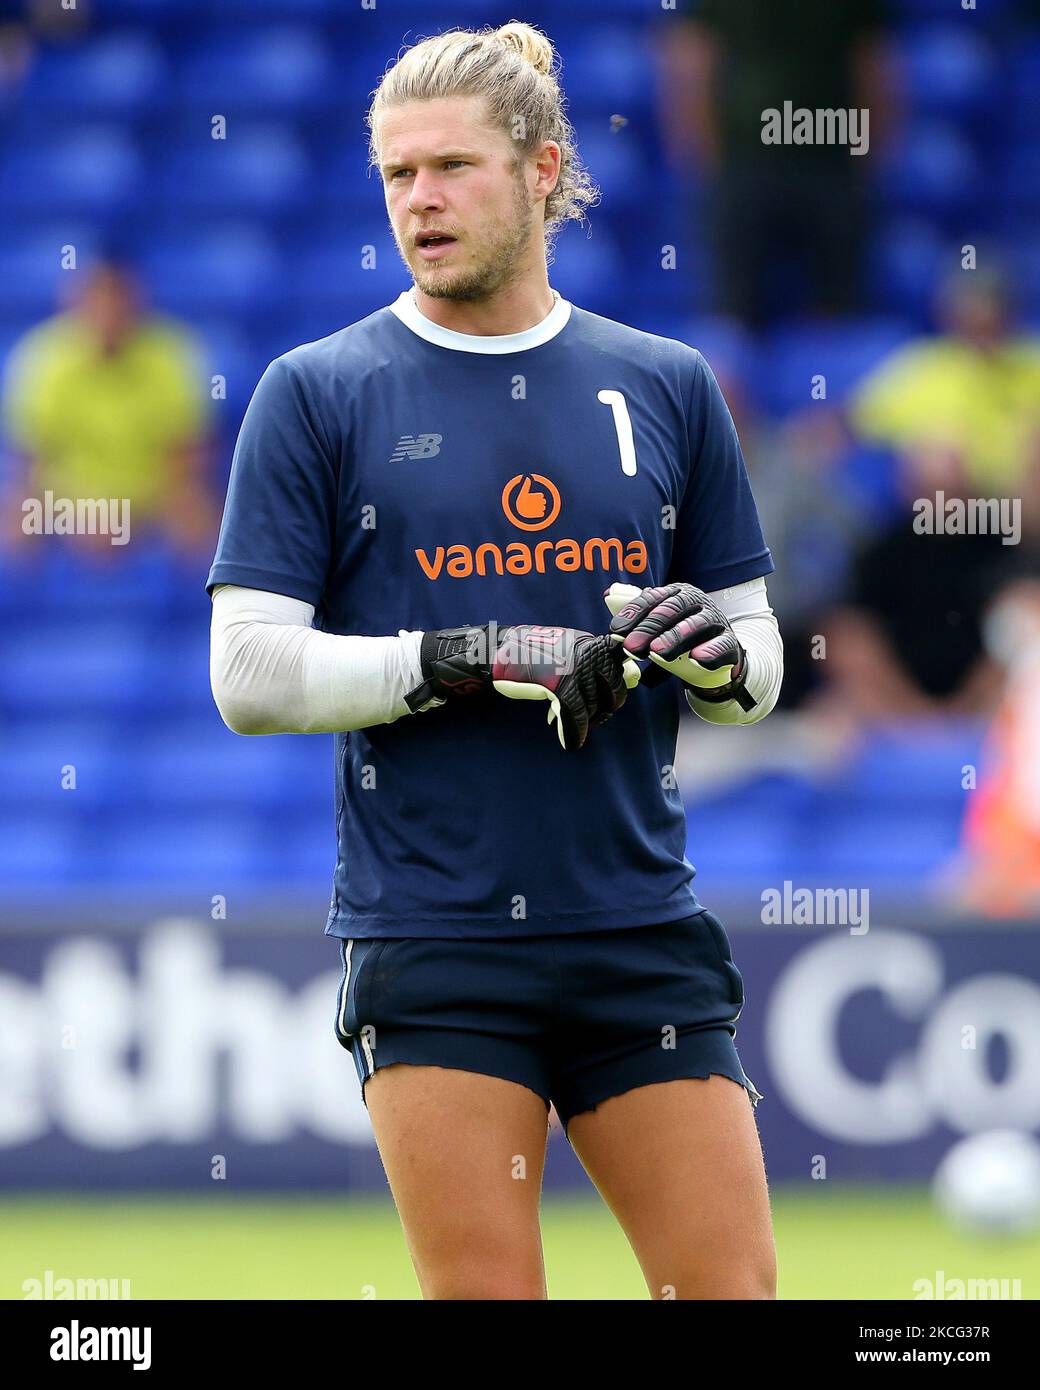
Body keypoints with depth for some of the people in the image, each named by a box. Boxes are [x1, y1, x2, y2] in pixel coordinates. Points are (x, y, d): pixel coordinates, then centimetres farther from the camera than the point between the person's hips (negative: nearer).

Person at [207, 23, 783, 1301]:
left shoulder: (667, 387, 11)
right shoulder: (313, 395, 2)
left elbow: (758, 659, 16)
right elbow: (251, 673, -4)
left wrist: (714, 656, -8)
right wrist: (472, 658, -16)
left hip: (643, 936, 3)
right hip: (431, 944, -2)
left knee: (731, 1289, -2)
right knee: (486, 1295, -3)